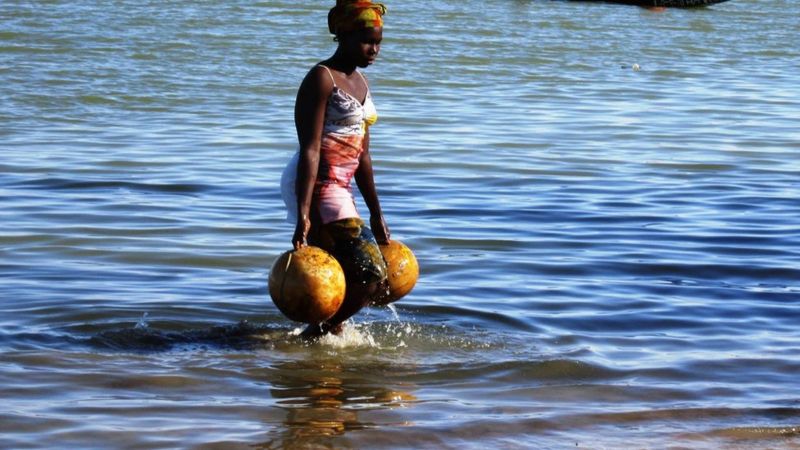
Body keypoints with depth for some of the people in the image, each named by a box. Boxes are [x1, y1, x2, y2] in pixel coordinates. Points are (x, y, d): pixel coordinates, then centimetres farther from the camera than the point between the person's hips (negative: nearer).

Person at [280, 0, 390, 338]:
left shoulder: (360, 83, 16)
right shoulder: (321, 79, -11)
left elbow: (361, 156, 21)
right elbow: (310, 151, -19)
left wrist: (376, 216, 22)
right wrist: (302, 214, -26)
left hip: (339, 189, 9)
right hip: (315, 187, -9)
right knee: (371, 273, -13)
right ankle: (318, 333, -1)